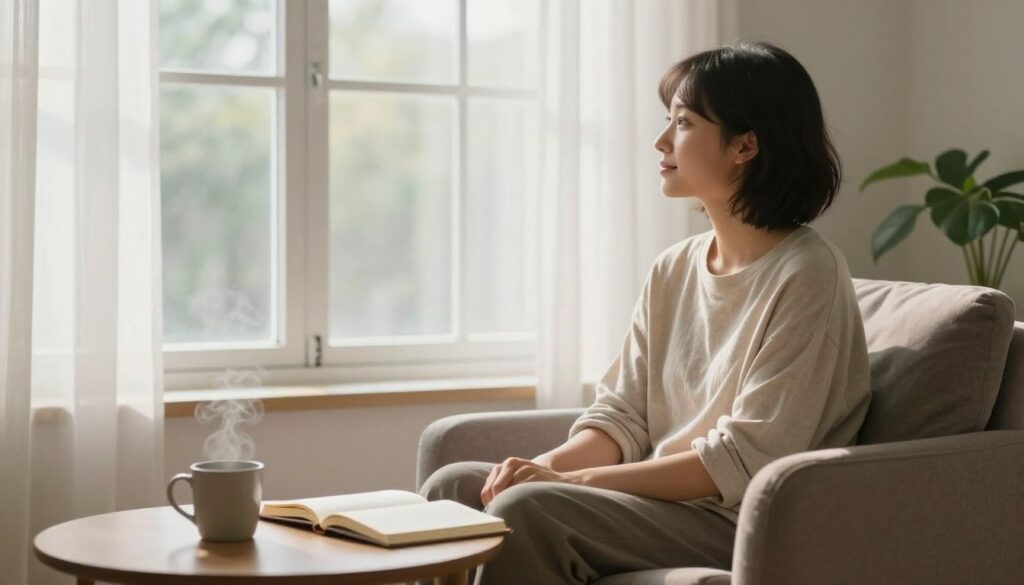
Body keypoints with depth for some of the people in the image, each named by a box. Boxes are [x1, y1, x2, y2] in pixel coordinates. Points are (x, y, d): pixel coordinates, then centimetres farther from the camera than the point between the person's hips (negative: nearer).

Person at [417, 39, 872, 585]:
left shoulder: (805, 275, -13)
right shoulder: (673, 269, 10)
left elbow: (745, 462, -18)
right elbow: (622, 415, 9)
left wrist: (574, 481, -19)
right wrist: (550, 465, -13)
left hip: (745, 521, -7)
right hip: (662, 498, 7)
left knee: (525, 510, -26)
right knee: (452, 487, -7)